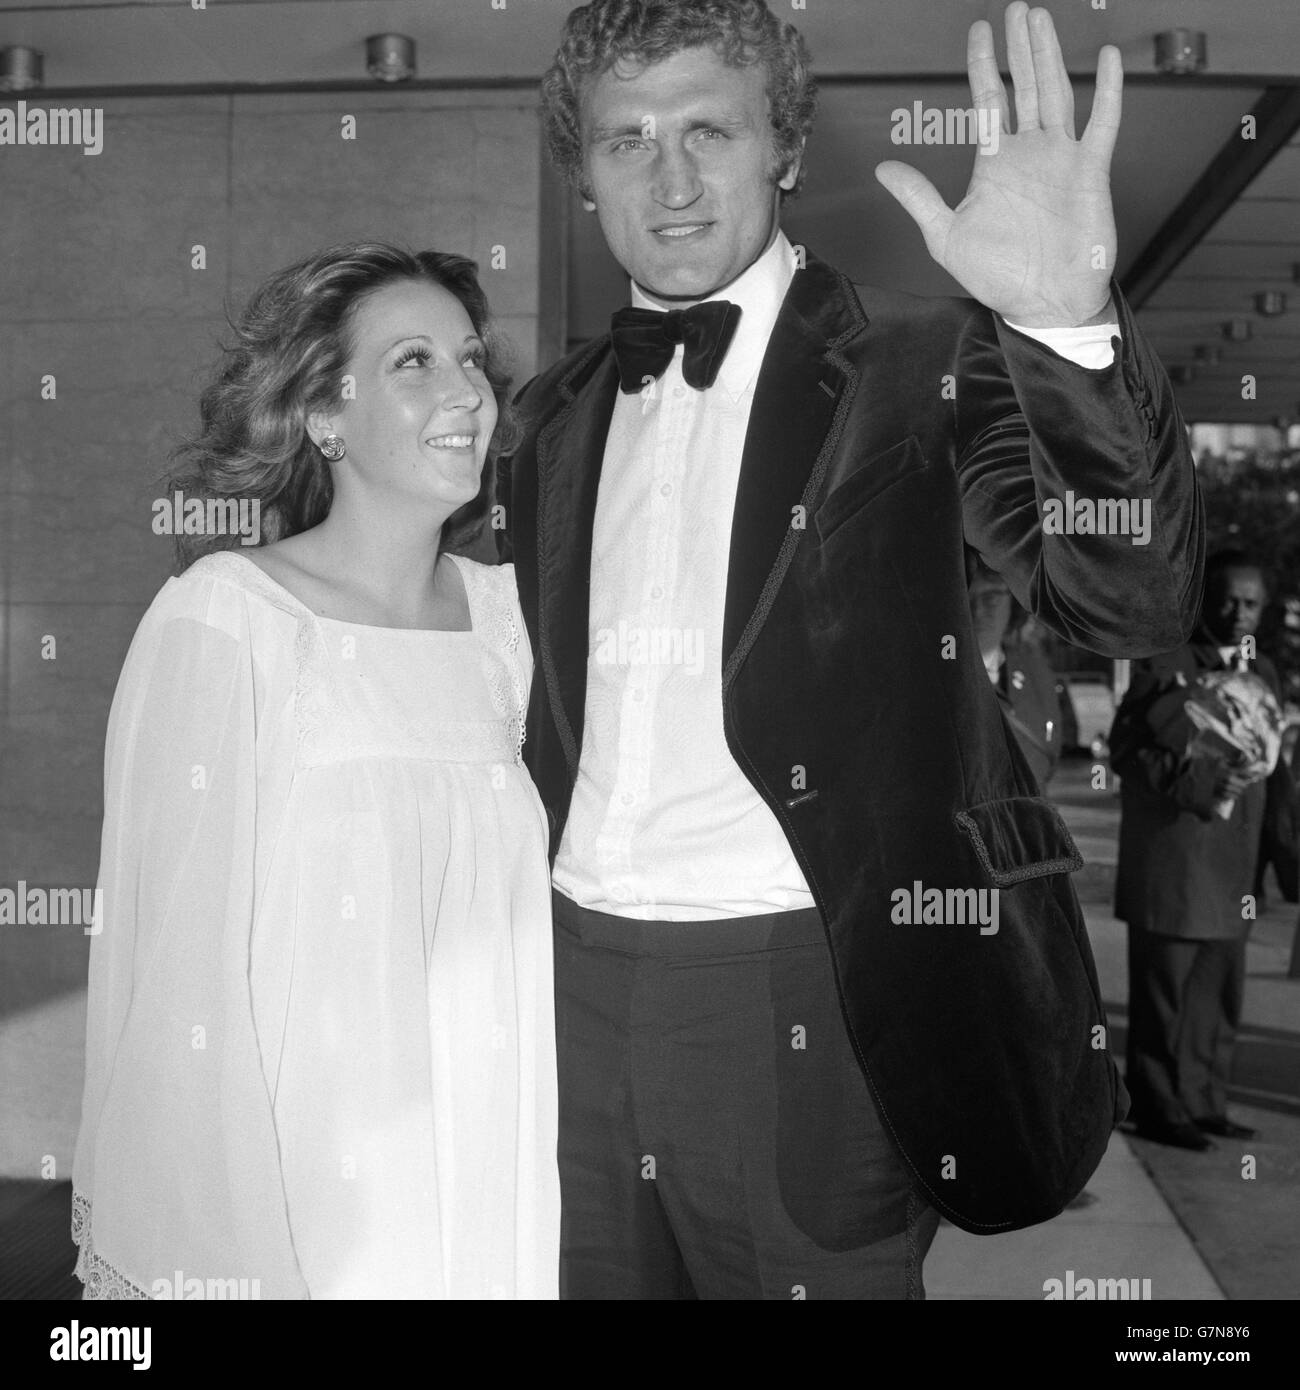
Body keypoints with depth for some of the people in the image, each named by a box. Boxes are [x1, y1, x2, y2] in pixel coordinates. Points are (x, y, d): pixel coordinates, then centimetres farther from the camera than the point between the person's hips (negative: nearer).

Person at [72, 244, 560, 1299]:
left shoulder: (502, 614, 2)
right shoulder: (219, 620, -12)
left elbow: (517, 912, 7)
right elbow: (179, 949, -11)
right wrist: (224, 1247, -11)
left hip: (495, 1174, 4)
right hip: (281, 1184, -4)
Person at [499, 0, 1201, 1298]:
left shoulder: (919, 365, -6)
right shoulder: (557, 413, 10)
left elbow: (1135, 598, -20)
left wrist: (1067, 322, -35)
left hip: (805, 1005, -4)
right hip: (575, 990, 5)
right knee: (591, 1280, 17)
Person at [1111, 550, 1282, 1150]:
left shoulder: (1262, 673, 15)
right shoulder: (1164, 665, -5)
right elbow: (1125, 749, -11)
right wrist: (1197, 781, -21)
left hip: (1233, 868, 6)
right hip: (1170, 861, -6)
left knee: (1219, 992, 11)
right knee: (1164, 990, 1)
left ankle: (1204, 1103, 23)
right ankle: (1159, 1107, 11)